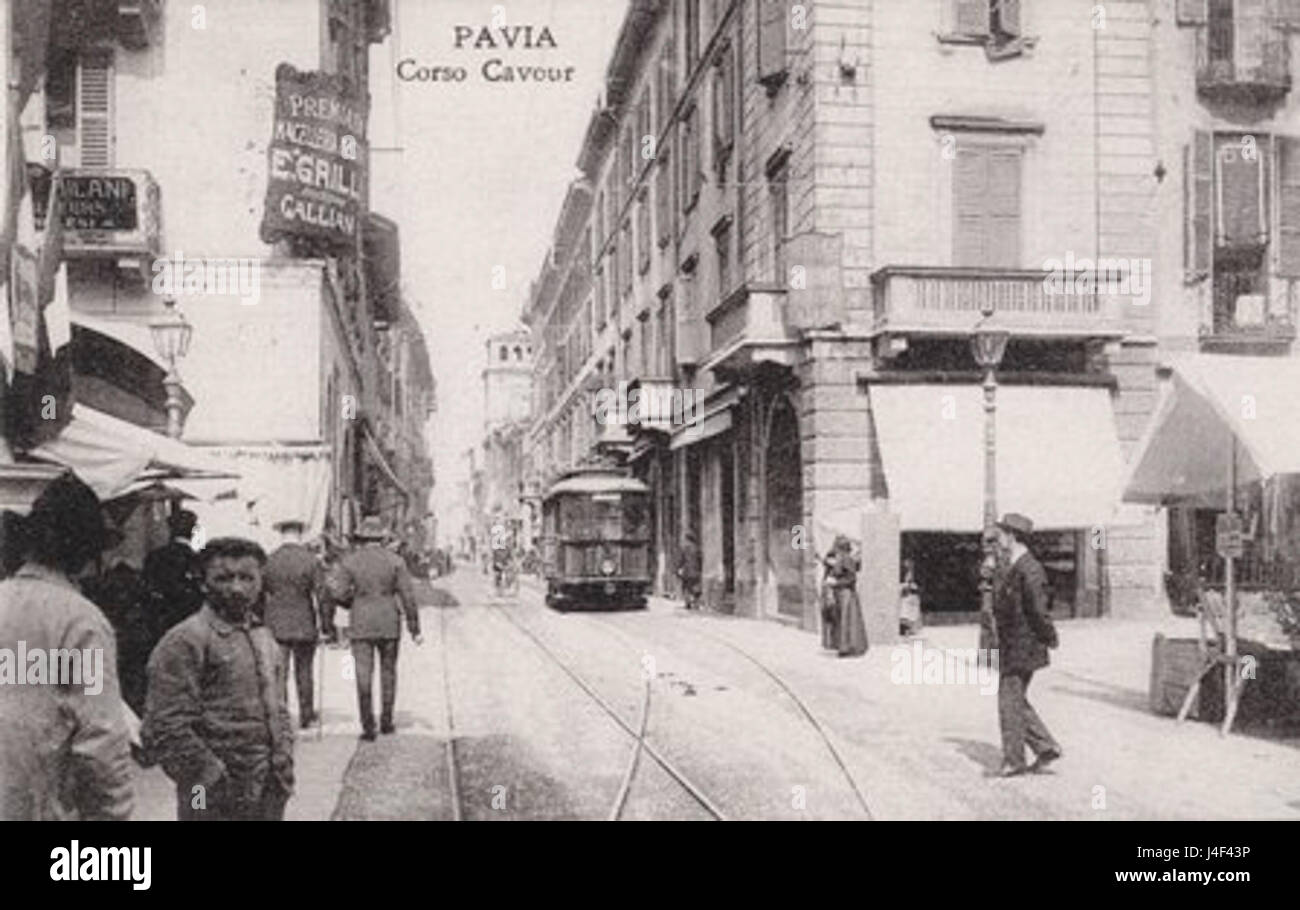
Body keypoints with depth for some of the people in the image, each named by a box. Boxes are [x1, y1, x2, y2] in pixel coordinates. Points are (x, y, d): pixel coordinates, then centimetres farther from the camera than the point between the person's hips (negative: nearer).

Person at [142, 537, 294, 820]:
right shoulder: (185, 641, -12)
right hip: (216, 806, -7)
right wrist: (214, 781, -16)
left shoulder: (262, 637, 12)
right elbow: (164, 729, -17)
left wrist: (284, 760, 7)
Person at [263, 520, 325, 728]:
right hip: (304, 625, -1)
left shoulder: (268, 561, -4)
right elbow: (321, 594, -9)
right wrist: (326, 626, -2)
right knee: (304, 671, 13)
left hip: (276, 627, 1)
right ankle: (306, 715, 23)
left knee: (278, 672, 5)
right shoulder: (310, 560, -9)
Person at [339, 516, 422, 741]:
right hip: (389, 625, 1)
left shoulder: (350, 561, -4)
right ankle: (386, 721, 23)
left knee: (363, 676, 0)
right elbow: (408, 596, -5)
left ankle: (368, 727, -5)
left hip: (361, 626, -1)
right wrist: (415, 629, -1)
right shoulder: (394, 560, -3)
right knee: (388, 672, 16)